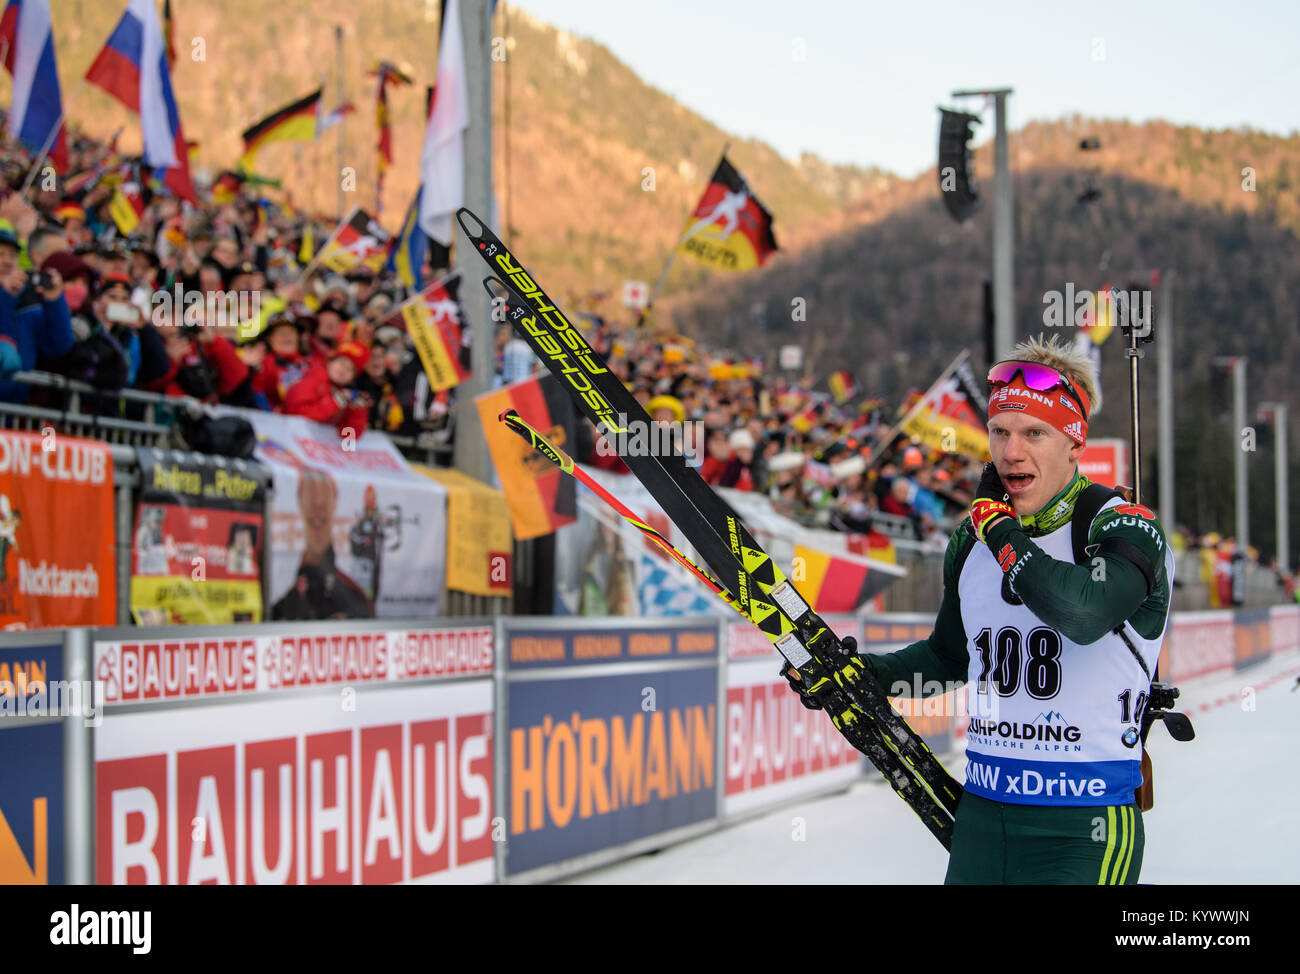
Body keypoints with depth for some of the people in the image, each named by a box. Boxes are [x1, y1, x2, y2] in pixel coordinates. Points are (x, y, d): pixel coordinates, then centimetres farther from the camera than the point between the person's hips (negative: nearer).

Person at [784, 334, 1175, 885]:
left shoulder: (1126, 530, -10)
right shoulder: (972, 540, 9)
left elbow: (1082, 612, -31)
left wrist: (1001, 528, -17)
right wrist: (863, 673, 11)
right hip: (981, 814, 6)